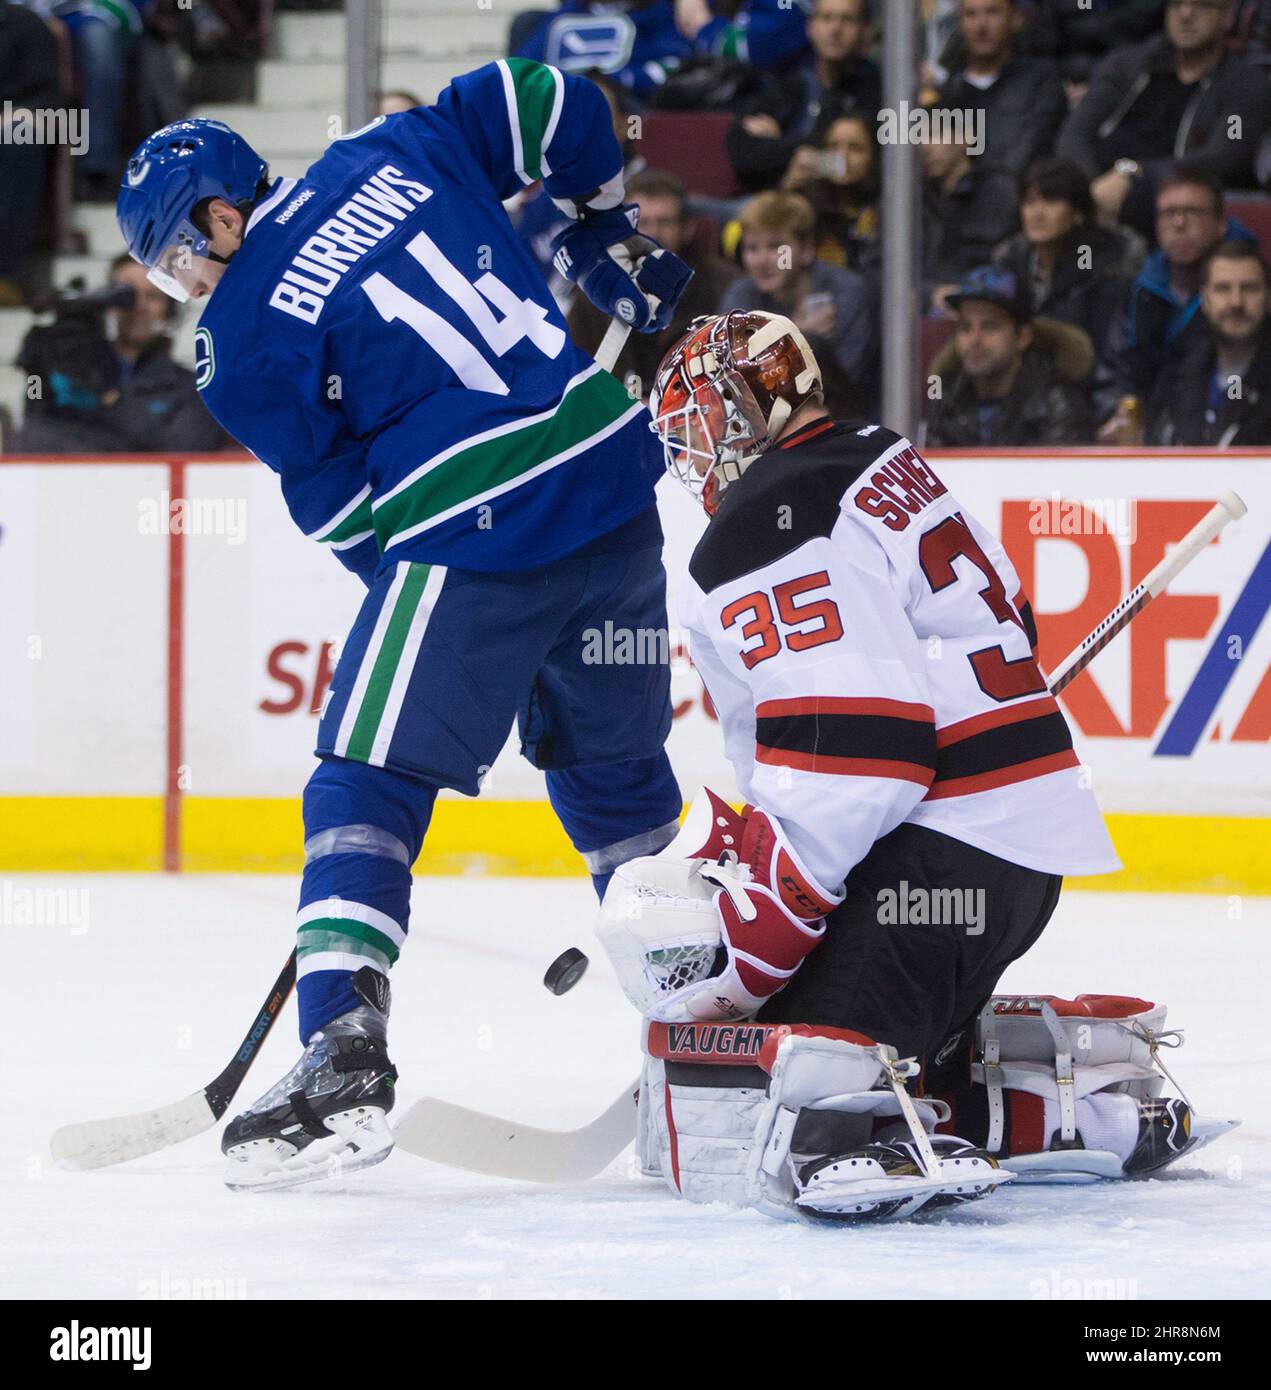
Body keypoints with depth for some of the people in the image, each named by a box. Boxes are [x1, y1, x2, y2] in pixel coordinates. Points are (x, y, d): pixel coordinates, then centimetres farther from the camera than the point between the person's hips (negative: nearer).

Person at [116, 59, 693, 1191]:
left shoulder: (245, 333, -4)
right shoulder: (395, 154, 10)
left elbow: (340, 507, -1)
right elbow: (553, 102, 15)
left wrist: (406, 575, 14)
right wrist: (607, 236, 28)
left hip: (478, 535, -7)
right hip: (620, 478, 7)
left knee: (368, 784, -1)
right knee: (614, 767, 23)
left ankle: (346, 1058, -12)